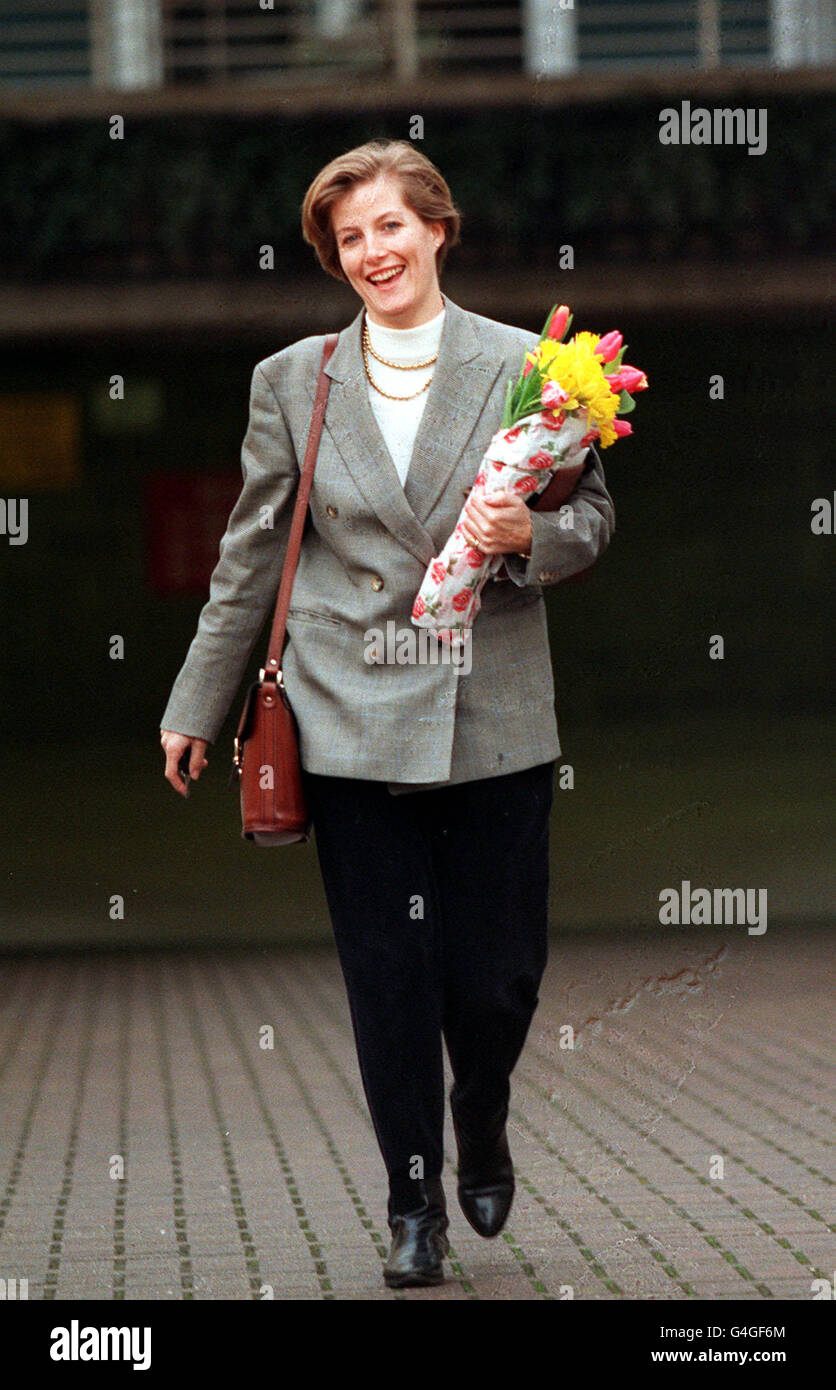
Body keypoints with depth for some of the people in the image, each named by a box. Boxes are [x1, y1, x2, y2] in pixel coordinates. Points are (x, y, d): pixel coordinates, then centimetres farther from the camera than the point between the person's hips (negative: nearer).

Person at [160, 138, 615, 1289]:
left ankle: (482, 1120, 35)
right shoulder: (292, 381, 6)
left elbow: (594, 516, 8)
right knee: (387, 976, 2)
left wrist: (531, 535, -15)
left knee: (498, 974, 2)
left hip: (496, 718, -1)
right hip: (352, 720, 1)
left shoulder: (525, 365, 2)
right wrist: (196, 706, 13)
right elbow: (252, 553, 12)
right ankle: (415, 1202, 18)